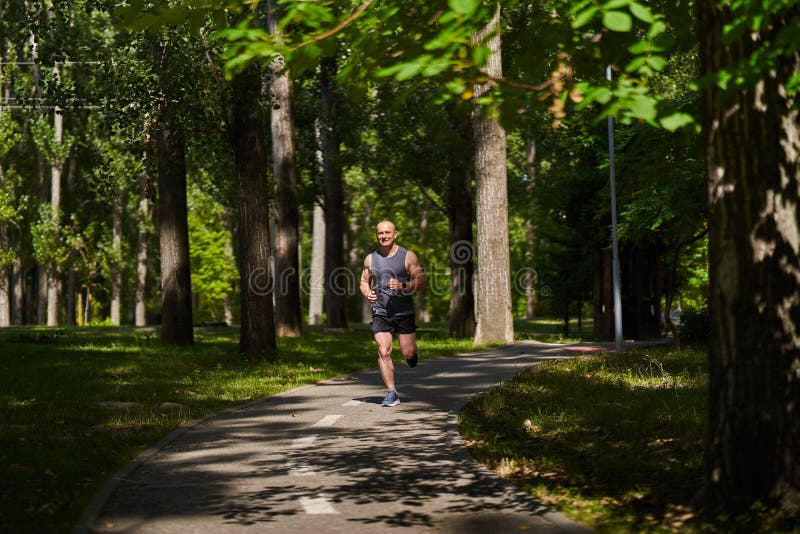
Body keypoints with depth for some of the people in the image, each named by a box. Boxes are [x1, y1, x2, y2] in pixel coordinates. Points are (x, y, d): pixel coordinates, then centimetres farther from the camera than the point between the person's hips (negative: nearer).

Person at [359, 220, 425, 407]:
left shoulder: (408, 257, -1)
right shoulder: (370, 259, 8)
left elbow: (421, 282, -3)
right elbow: (364, 282, 19)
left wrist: (402, 286, -21)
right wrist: (367, 293, -4)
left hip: (404, 312, -1)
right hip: (380, 312, 1)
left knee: (408, 353, -2)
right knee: (384, 351, -11)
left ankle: (412, 357, 36)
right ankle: (392, 393, -6)